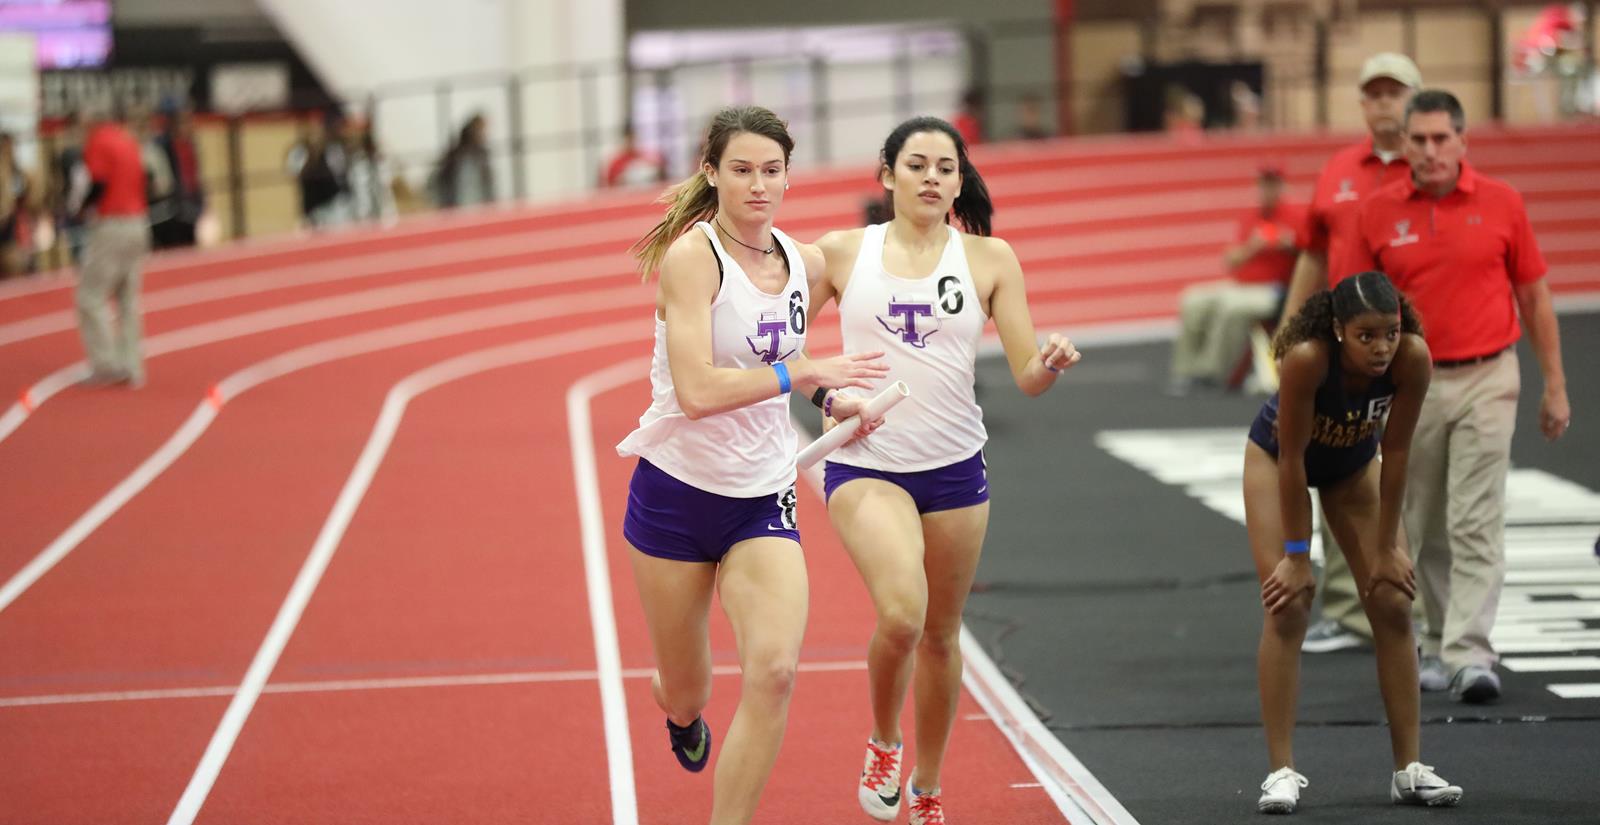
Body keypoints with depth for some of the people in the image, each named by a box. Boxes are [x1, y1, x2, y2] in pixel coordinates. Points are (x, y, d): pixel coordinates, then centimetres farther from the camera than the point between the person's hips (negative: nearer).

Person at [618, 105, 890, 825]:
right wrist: (801, 372, -27)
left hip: (763, 496, 4)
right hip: (677, 492, -4)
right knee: (685, 688, 11)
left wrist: (832, 397, 9)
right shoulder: (690, 255, -16)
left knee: (774, 669, -19)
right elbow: (697, 390, -26)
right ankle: (681, 708, 51)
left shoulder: (805, 261, 2)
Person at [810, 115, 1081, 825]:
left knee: (941, 634, 10)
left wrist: (1051, 364, -22)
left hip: (955, 467, 2)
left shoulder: (989, 259, 2)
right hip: (865, 464, -2)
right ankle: (883, 742, 5)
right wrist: (829, 393, -10)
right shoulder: (842, 253, 1)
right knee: (901, 613, -24)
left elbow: (1027, 375, 0)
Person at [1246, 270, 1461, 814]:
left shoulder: (1412, 358, -32)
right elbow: (1292, 461, -31)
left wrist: (1386, 548, -15)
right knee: (1287, 608, -11)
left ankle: (1409, 769, 3)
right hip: (1276, 459, -3)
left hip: (1354, 464, 3)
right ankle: (1282, 772, -6)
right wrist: (1296, 556, -25)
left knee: (1393, 603, -2)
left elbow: (1395, 454, -21)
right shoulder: (1306, 359, -40)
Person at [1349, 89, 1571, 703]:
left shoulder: (1502, 204, -2)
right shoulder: (1378, 213, 0)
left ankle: (1470, 656, -15)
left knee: (1476, 526, -10)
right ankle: (1439, 645, 24)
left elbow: (1534, 296, 5)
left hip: (1485, 381, -2)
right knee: (1426, 531, 10)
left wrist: (1555, 386, 4)